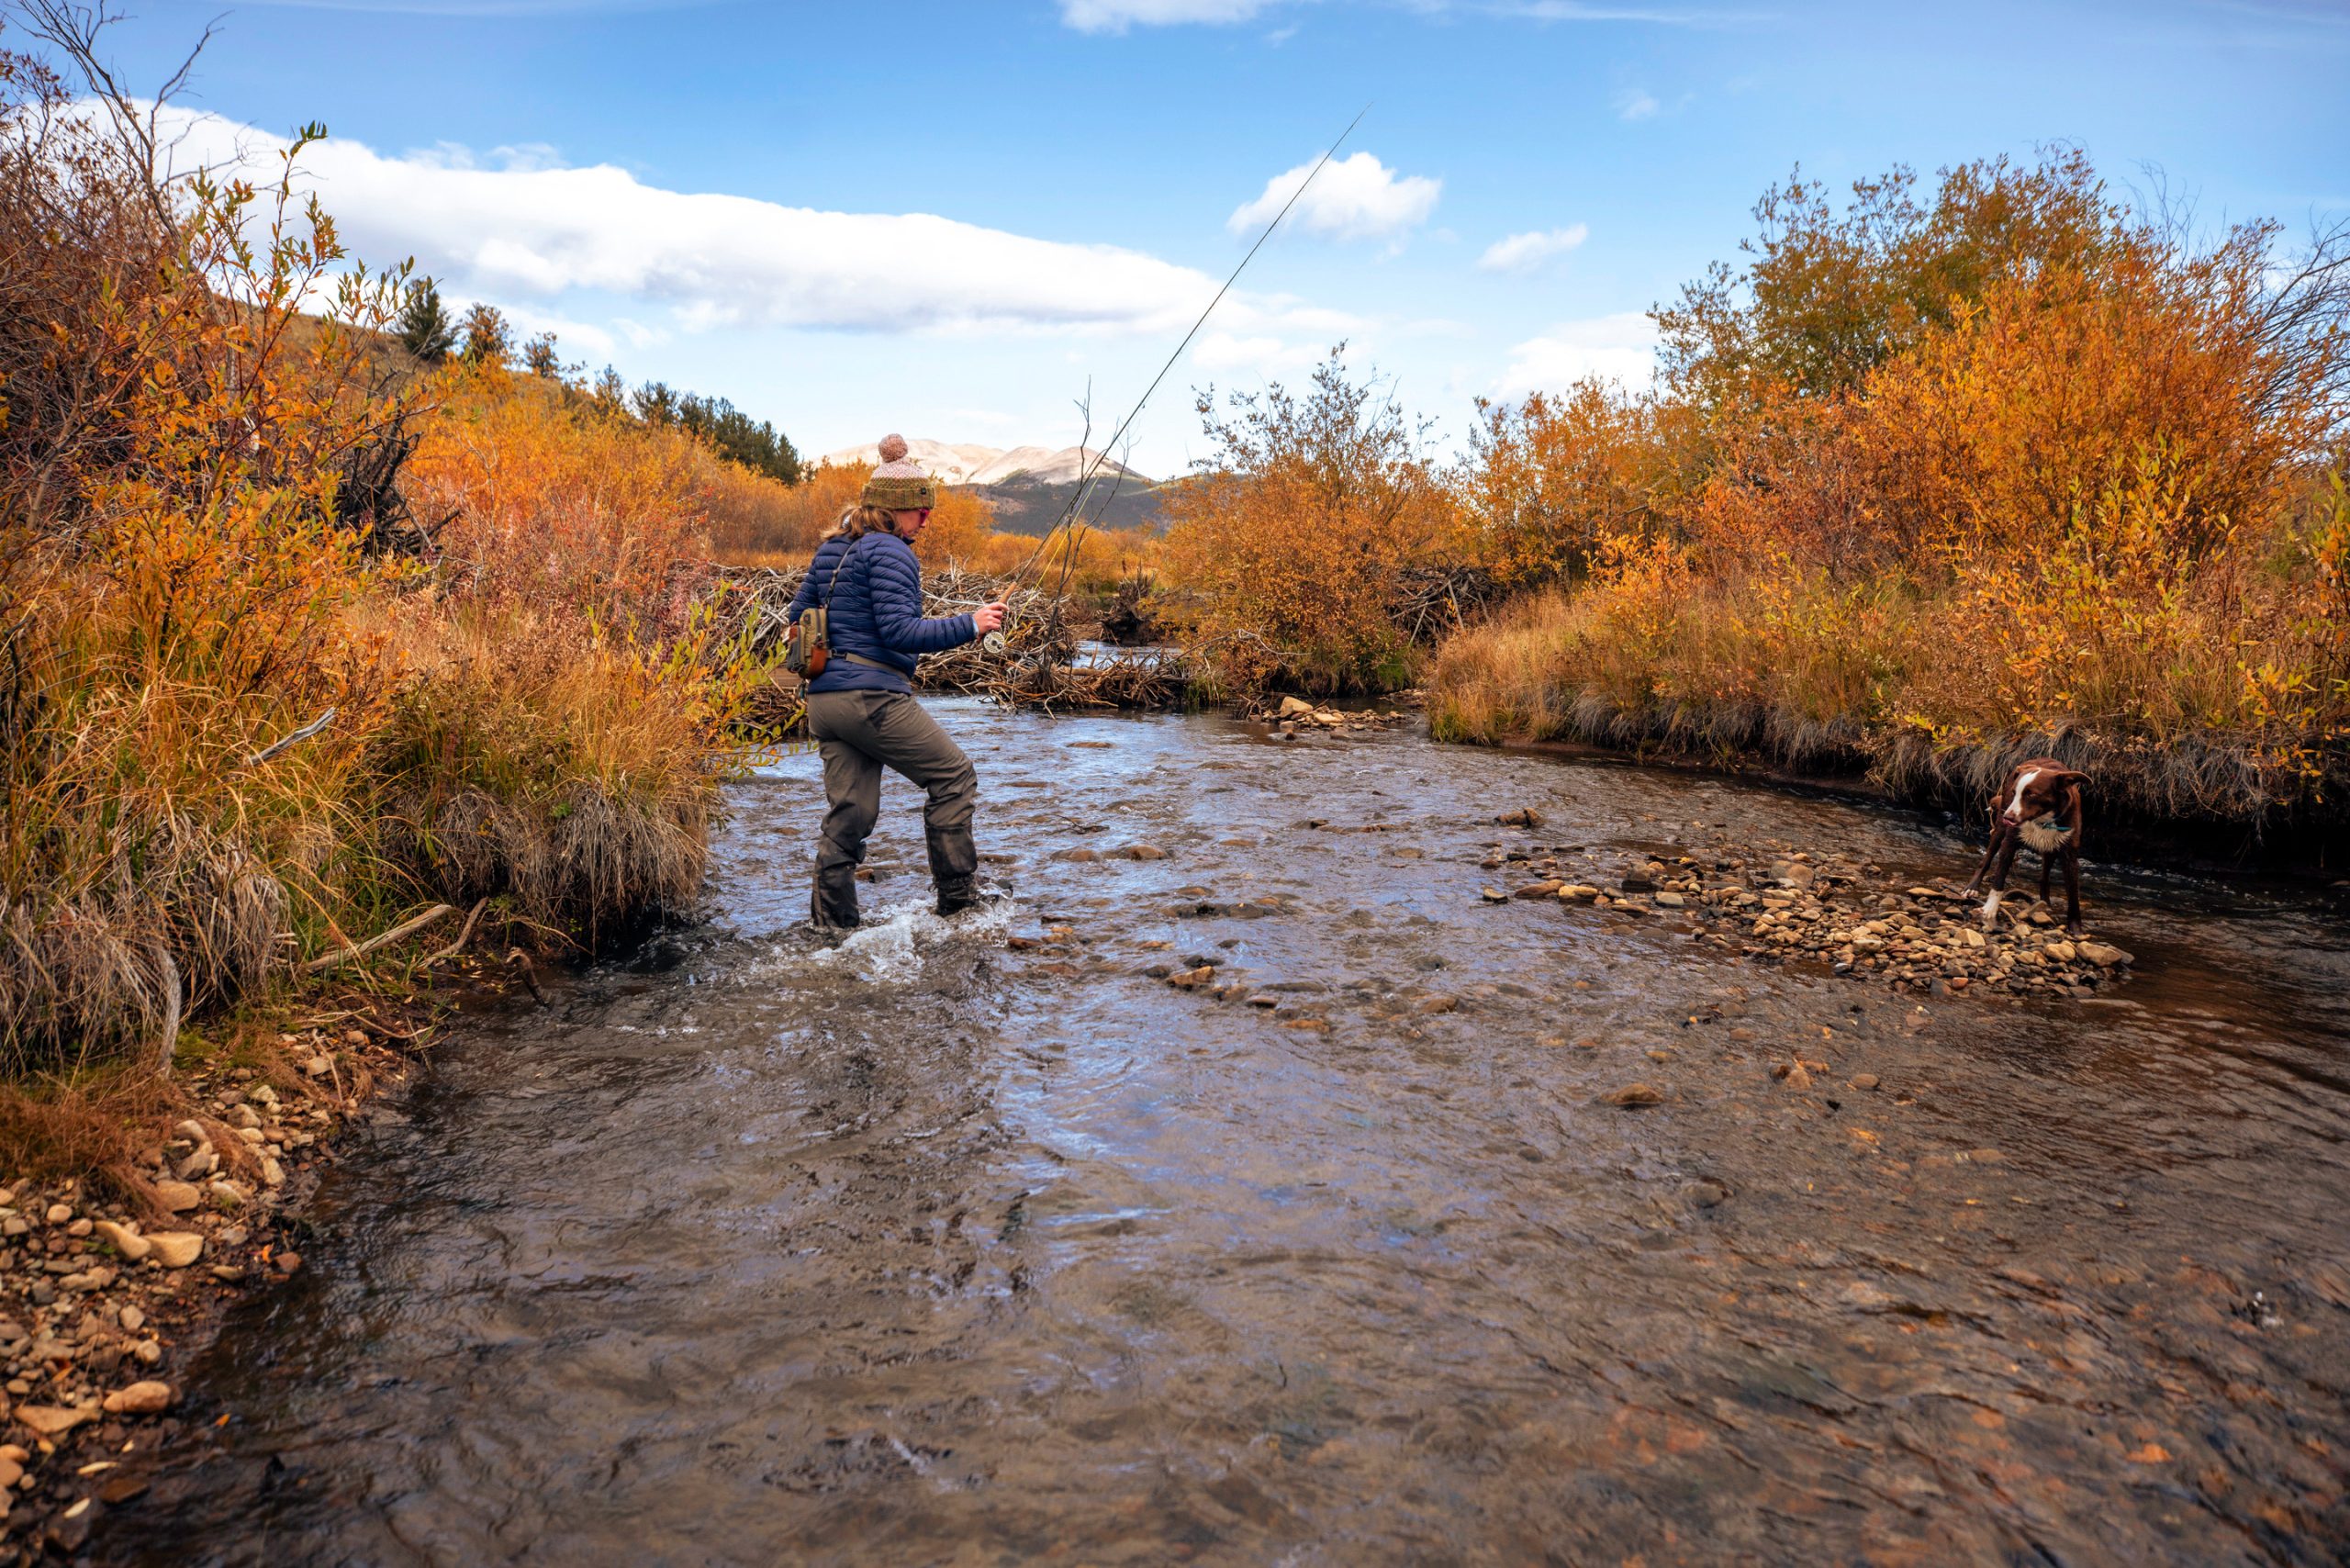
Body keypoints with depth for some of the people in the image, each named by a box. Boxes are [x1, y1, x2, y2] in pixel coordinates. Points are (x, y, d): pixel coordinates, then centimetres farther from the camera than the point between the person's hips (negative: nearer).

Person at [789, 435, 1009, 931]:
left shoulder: (829, 550, 18)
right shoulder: (890, 553, -10)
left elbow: (798, 616, 23)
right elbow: (899, 630, -19)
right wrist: (970, 625, -17)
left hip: (823, 698, 9)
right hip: (872, 697, -9)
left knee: (849, 813, 10)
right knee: (954, 777, 5)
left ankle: (830, 925, 10)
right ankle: (958, 901, 9)